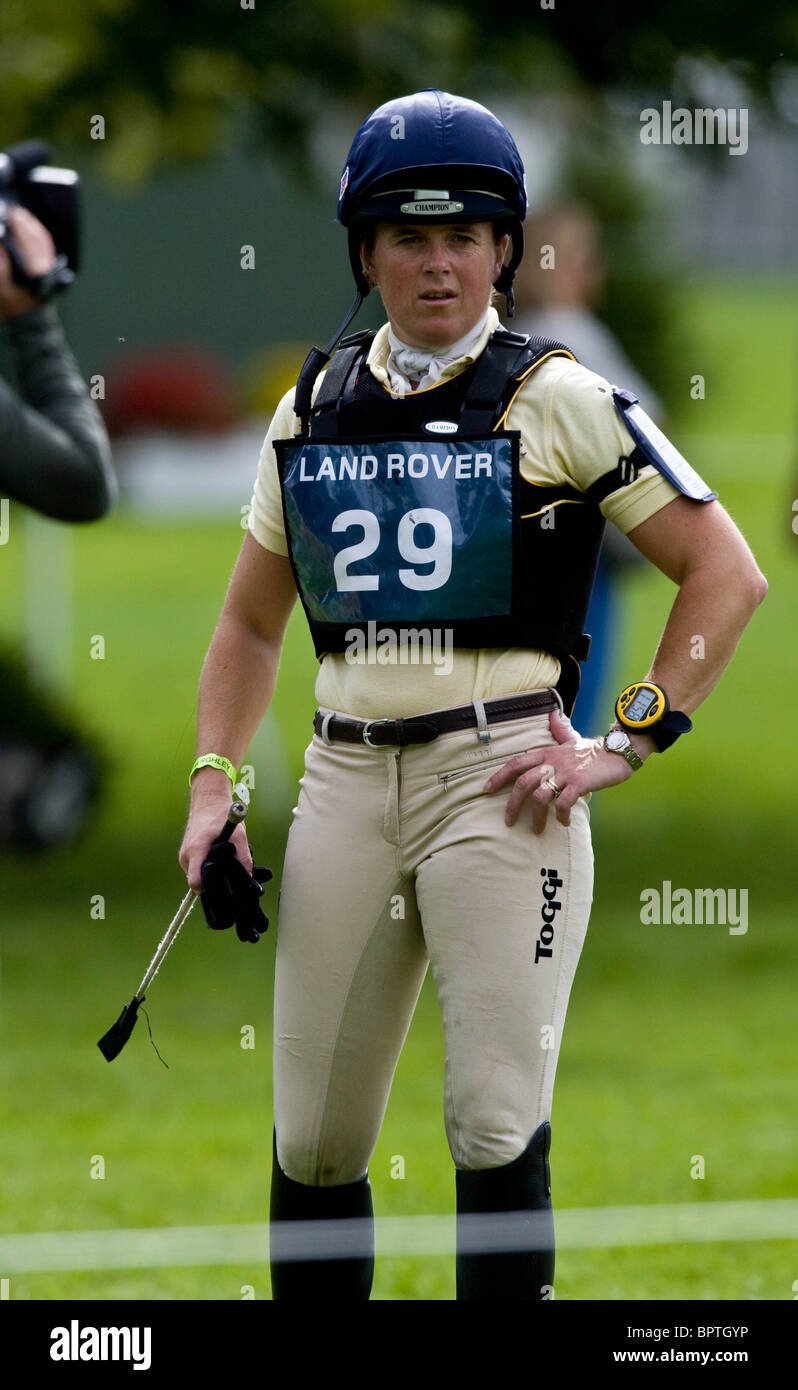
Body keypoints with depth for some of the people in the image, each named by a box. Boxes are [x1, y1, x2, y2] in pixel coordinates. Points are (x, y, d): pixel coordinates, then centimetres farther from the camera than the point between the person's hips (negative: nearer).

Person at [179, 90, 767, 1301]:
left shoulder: (557, 401, -2)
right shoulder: (311, 410, 12)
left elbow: (728, 575, -2)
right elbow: (251, 623, 22)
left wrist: (626, 744, -7)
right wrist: (213, 784, 9)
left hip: (501, 774, -4)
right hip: (345, 778, 5)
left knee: (497, 1121, -11)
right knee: (312, 1140, 5)